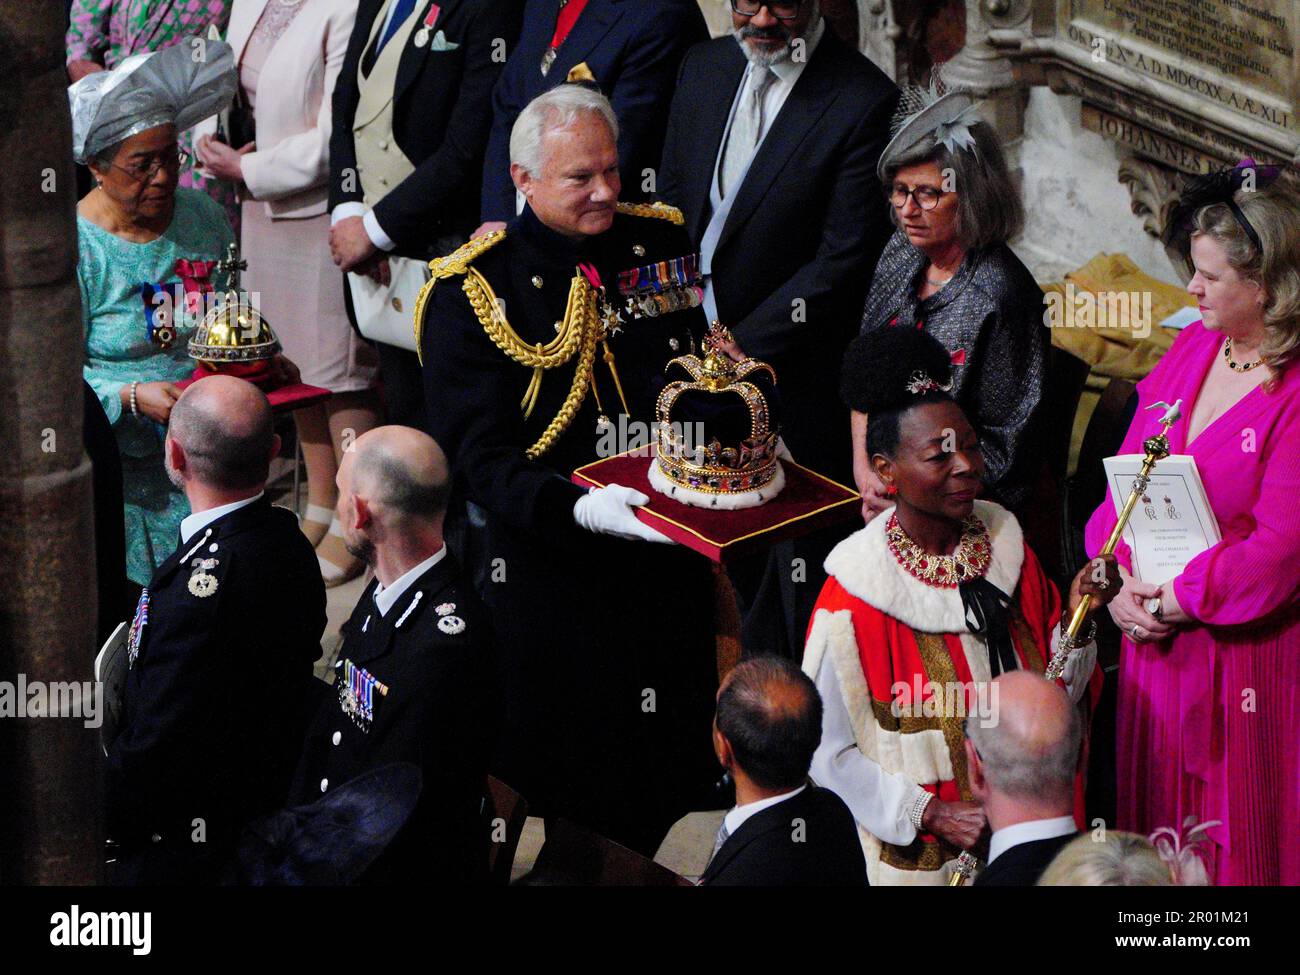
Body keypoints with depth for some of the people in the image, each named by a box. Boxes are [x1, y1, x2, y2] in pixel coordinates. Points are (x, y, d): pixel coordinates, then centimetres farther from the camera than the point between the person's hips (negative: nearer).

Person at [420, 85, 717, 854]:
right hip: (547, 577, -4)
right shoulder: (472, 291, -11)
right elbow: (481, 462, -16)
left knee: (670, 783, 14)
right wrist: (580, 508, -33)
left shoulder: (660, 241, 4)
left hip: (668, 560, 5)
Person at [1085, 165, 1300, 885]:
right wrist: (1116, 578, -7)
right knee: (1156, 815, 16)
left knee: (1238, 840, 5)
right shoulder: (1192, 347, 6)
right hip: (1156, 636, 7)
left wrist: (1182, 599, -15)